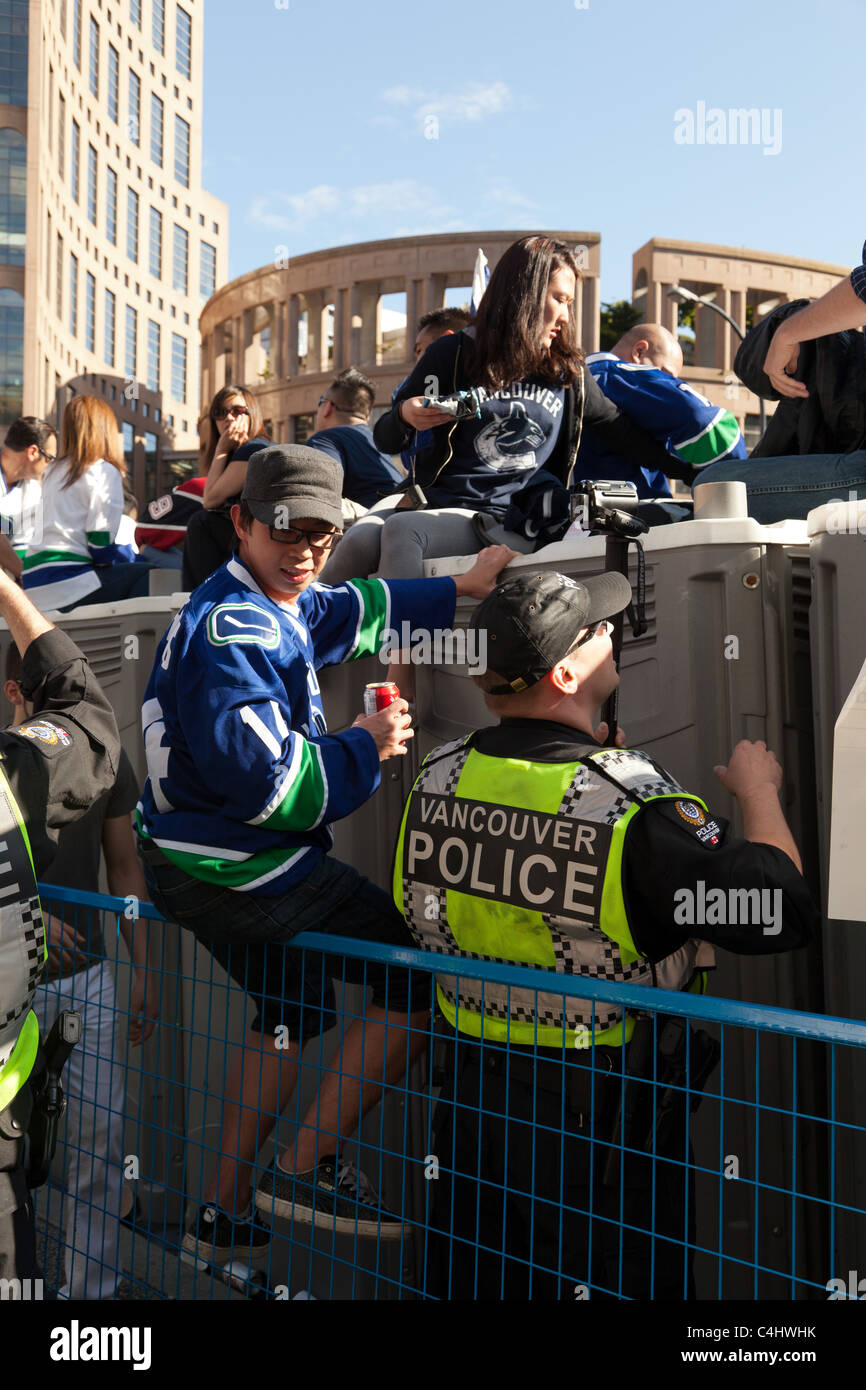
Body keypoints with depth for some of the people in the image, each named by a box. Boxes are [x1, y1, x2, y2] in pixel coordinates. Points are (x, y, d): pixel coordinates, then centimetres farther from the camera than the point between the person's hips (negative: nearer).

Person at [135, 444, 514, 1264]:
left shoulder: (275, 605, 10)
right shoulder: (235, 629, -22)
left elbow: (361, 611, 27)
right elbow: (265, 781, -29)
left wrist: (459, 590, 28)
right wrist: (365, 748, -15)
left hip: (196, 868, 11)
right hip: (238, 869, -11)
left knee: (292, 1010, 28)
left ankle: (224, 1212, 38)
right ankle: (307, 1168, 7)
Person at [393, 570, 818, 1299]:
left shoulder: (437, 777, -8)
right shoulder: (635, 806, -27)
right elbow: (785, 912, -21)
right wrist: (759, 792, -4)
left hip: (470, 1096, 6)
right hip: (601, 1113, -5)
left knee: (470, 1278, 24)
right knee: (622, 1283, 18)